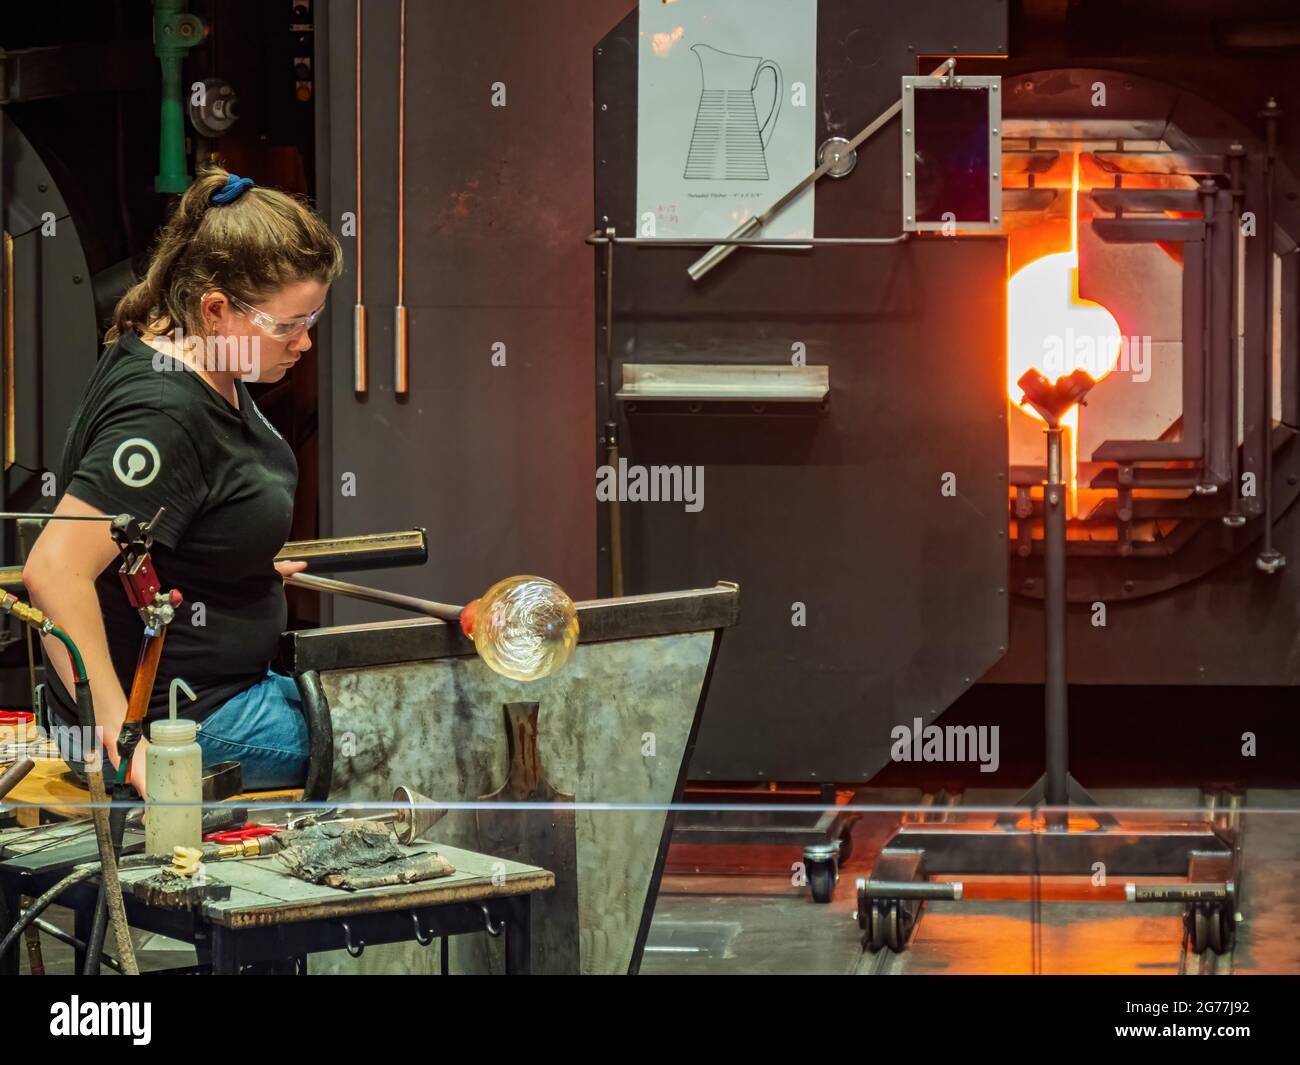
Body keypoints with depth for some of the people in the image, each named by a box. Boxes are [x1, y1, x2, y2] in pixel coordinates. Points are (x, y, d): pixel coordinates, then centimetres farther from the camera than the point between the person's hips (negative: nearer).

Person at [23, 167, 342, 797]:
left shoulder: (209, 371, 4)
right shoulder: (162, 414, -26)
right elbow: (54, 570, -33)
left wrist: (244, 567, 23)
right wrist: (123, 738, -34)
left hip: (221, 690, 10)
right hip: (182, 727, -10)